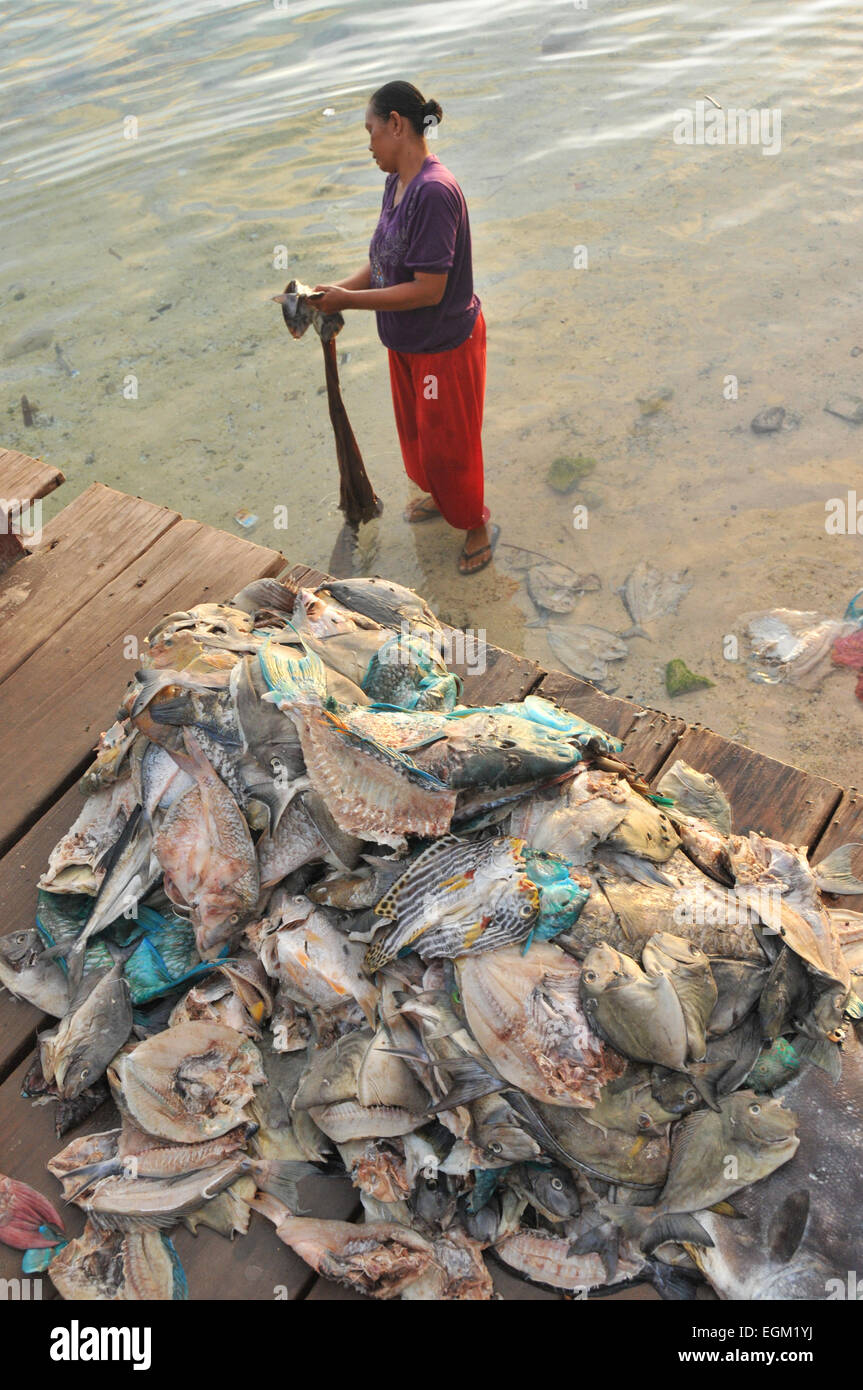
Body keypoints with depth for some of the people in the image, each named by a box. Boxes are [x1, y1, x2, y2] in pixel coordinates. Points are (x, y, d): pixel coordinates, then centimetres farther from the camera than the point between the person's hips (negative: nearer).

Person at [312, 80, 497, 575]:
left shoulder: (434, 191, -29)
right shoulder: (397, 182, 0)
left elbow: (428, 290, -31)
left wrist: (349, 300, -25)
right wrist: (339, 288, -7)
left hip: (445, 344, -9)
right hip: (406, 342, 9)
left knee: (446, 441, 8)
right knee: (415, 430, 26)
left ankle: (477, 524, 30)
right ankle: (439, 495, 52)